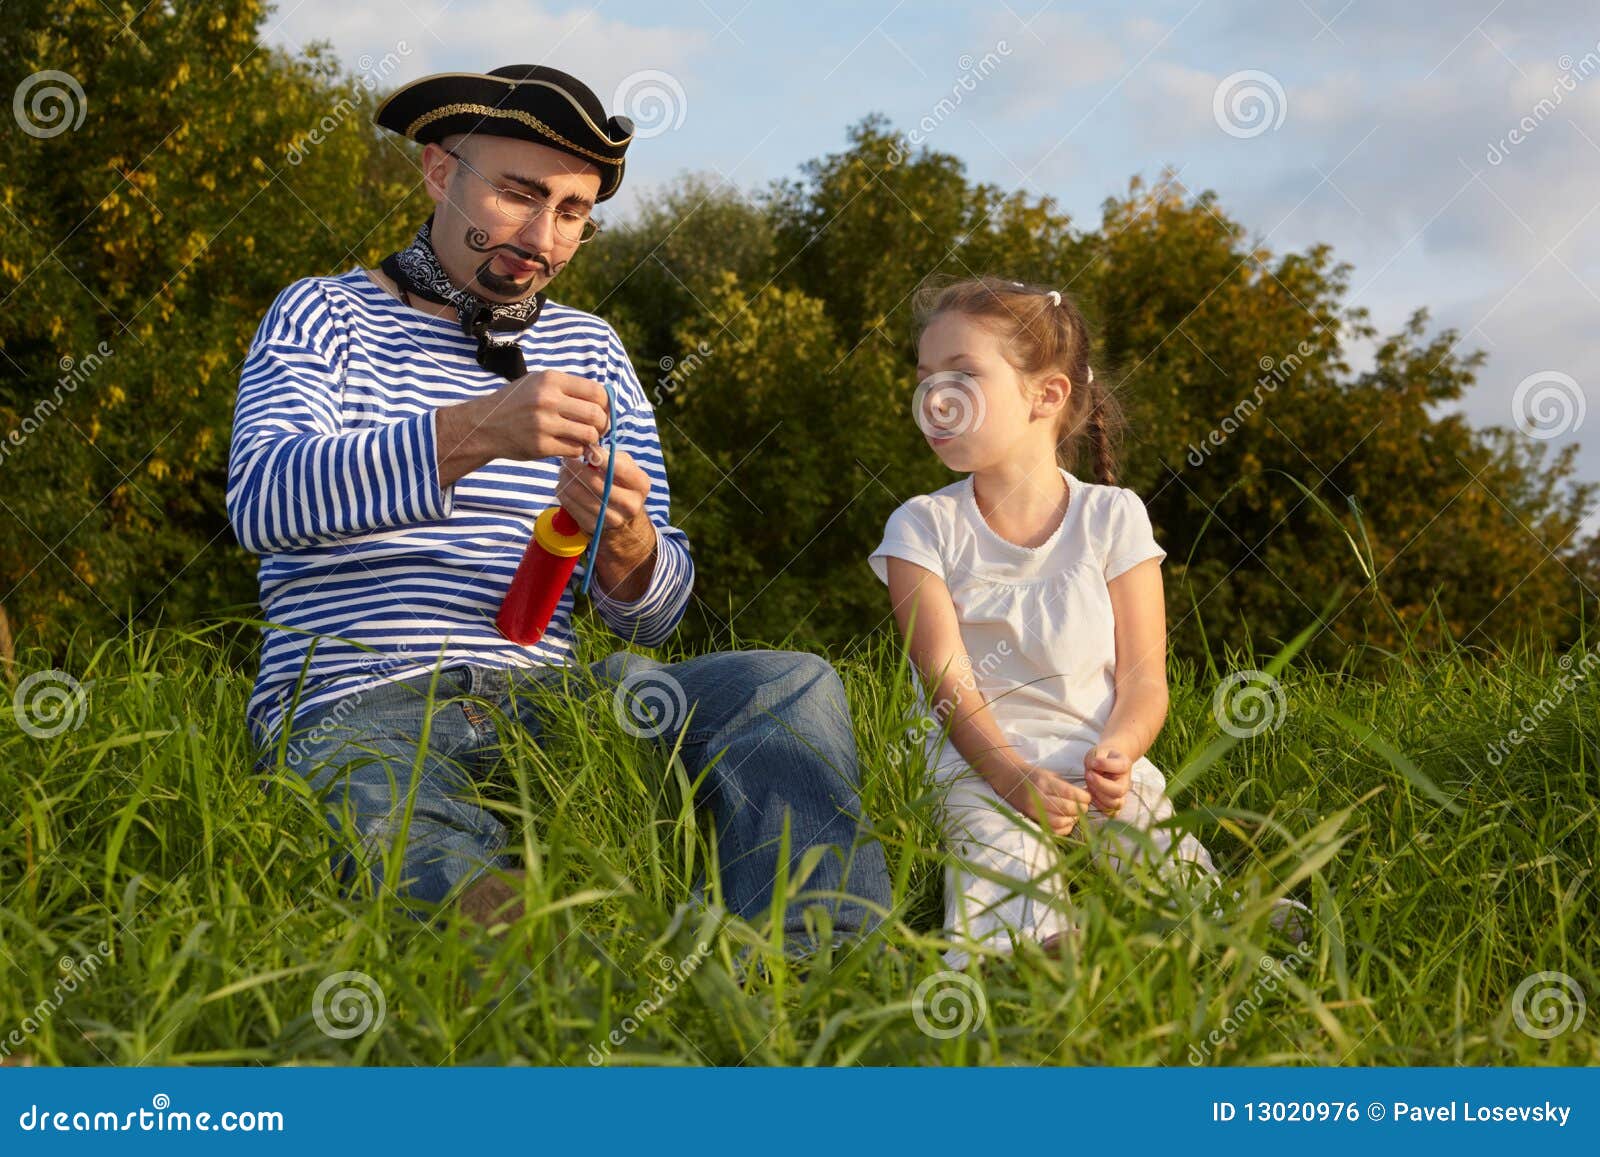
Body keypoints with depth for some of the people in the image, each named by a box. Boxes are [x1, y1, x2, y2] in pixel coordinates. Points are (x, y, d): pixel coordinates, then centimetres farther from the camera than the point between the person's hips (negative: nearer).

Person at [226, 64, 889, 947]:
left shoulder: (588, 351, 20)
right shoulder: (325, 316, 7)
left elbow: (653, 614, 15)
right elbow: (261, 500, -16)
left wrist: (627, 547, -11)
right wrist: (476, 432, -29)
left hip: (543, 701, 5)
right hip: (356, 712, -5)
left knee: (793, 686, -18)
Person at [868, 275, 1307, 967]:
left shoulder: (1112, 517, 7)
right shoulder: (923, 528, 5)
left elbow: (1143, 675, 1)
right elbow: (949, 681, -7)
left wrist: (1116, 753, -23)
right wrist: (1015, 776, -26)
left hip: (1102, 761, 2)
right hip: (983, 767, -1)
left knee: (1189, 886, -25)